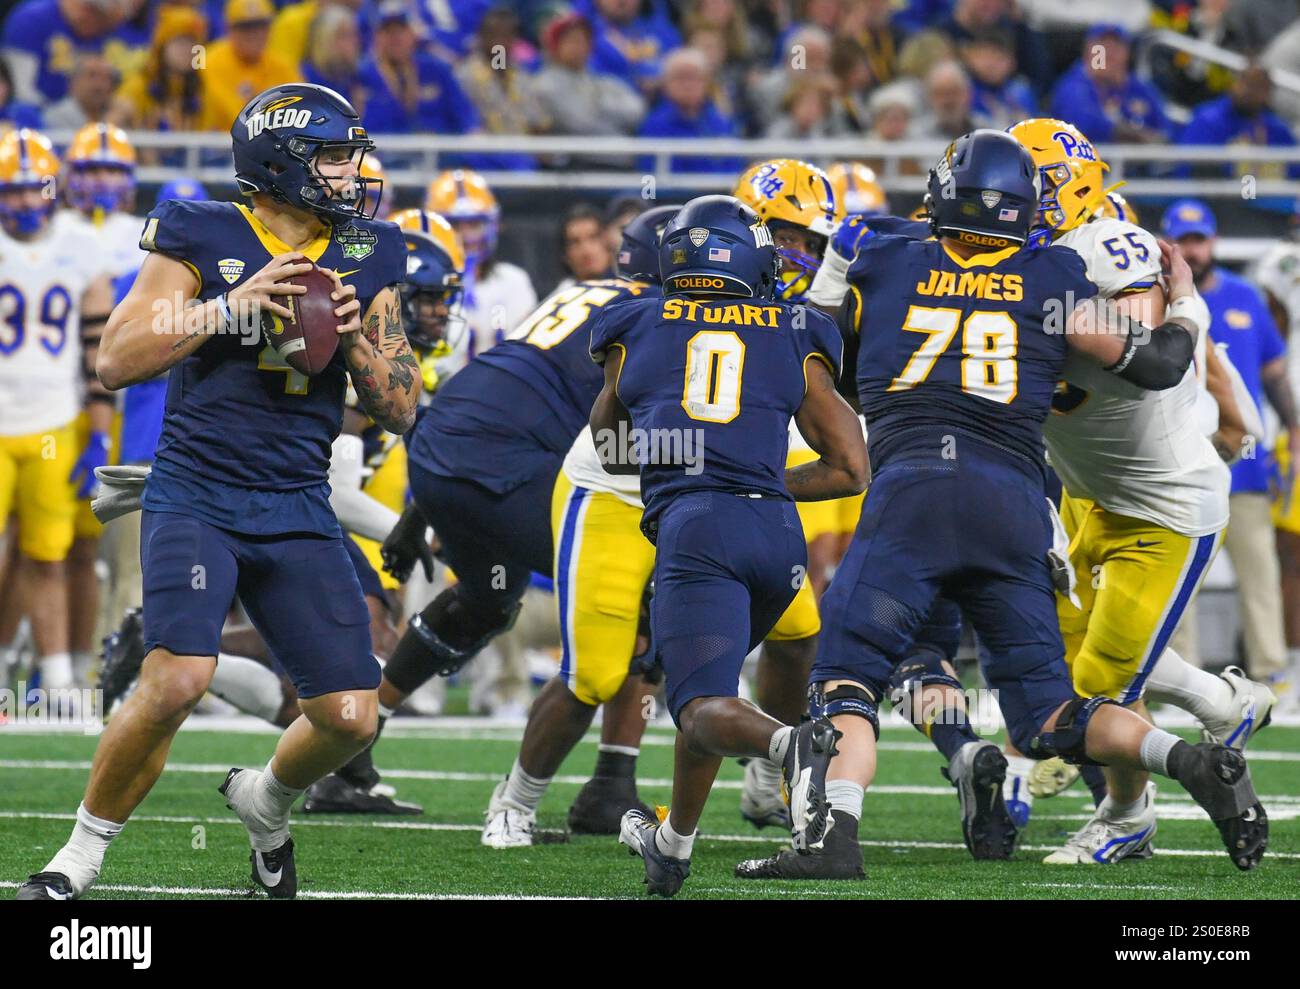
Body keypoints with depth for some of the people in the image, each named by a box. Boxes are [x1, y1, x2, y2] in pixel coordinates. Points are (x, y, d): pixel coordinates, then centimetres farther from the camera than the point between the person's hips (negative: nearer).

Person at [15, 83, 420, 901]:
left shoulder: (367, 259, 9)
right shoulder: (204, 239, -2)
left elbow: (401, 408, 10)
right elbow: (116, 361, -8)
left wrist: (352, 337, -8)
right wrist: (230, 309, -16)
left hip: (298, 511, 4)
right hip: (198, 493, -4)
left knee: (351, 718, -4)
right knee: (178, 679, -26)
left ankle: (266, 801, 31)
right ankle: (79, 858, -7)